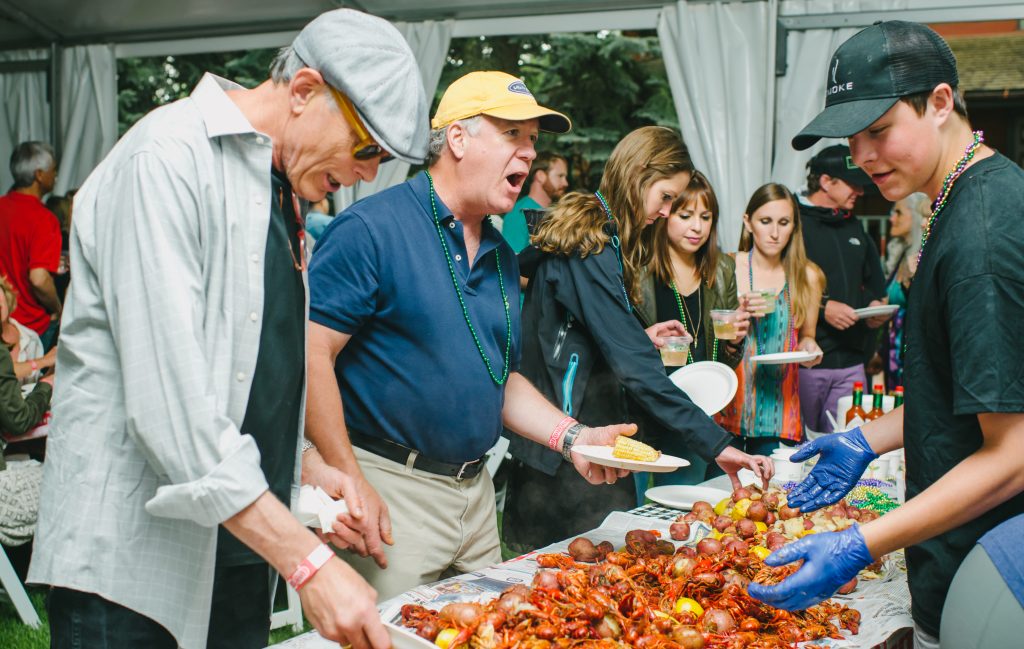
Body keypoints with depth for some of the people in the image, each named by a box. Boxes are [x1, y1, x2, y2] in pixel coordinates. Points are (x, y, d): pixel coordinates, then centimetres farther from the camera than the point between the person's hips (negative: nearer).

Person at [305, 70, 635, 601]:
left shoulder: (501, 256, 12)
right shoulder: (372, 229, -13)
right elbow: (311, 353, -18)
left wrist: (573, 437, 3)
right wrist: (351, 482, -20)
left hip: (477, 492, 8)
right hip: (389, 487, -7)